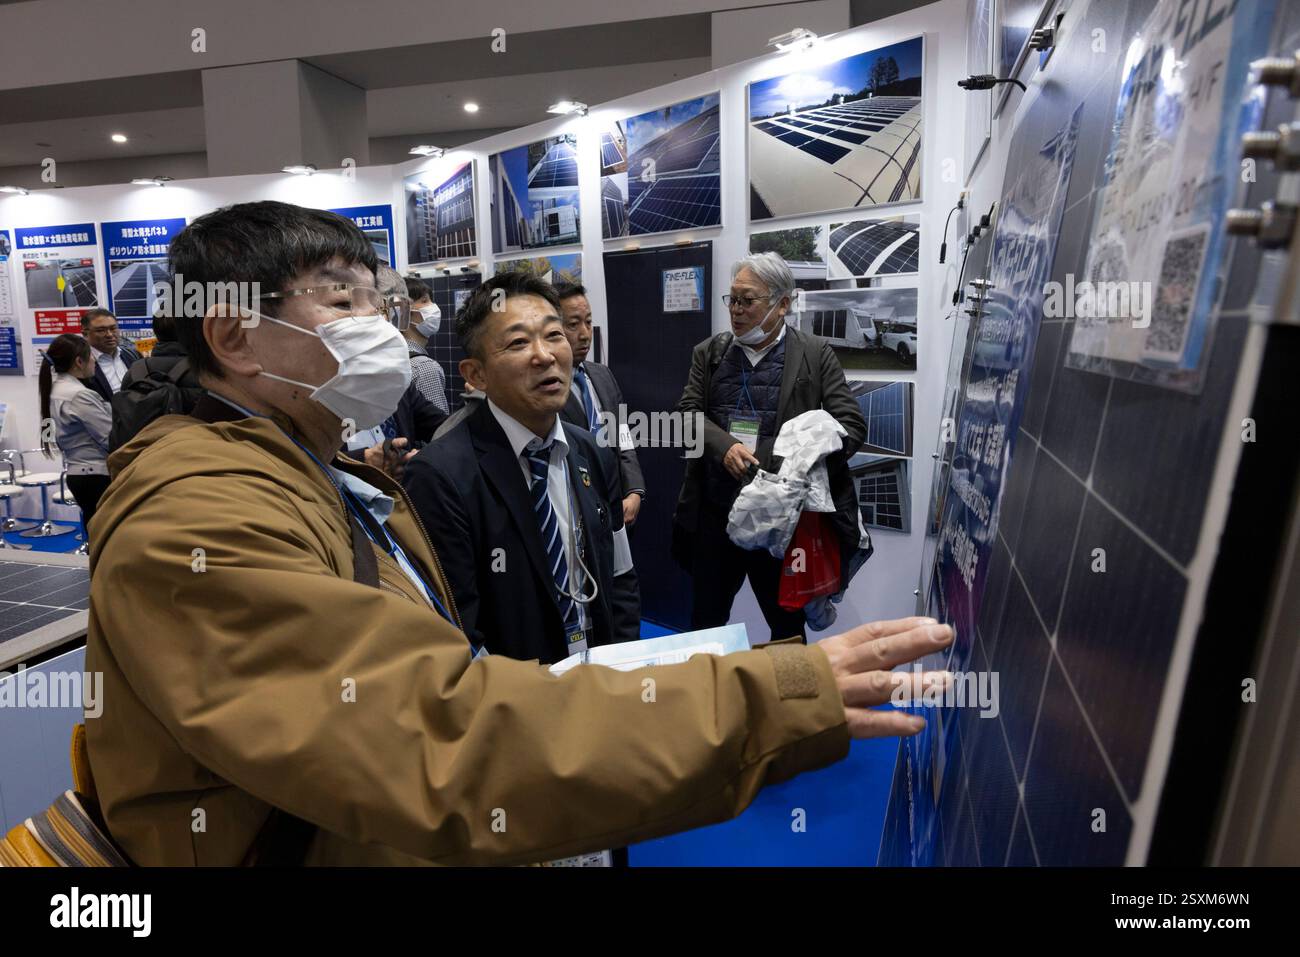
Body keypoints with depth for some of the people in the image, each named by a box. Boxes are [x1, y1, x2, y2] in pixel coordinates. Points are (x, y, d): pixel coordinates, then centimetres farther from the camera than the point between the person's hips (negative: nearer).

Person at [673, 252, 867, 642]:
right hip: (714, 514, 3)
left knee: (787, 628, 13)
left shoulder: (816, 355, 0)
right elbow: (687, 413, 3)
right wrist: (724, 446, -17)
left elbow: (851, 423, -4)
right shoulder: (709, 352, 10)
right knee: (705, 623, 15)